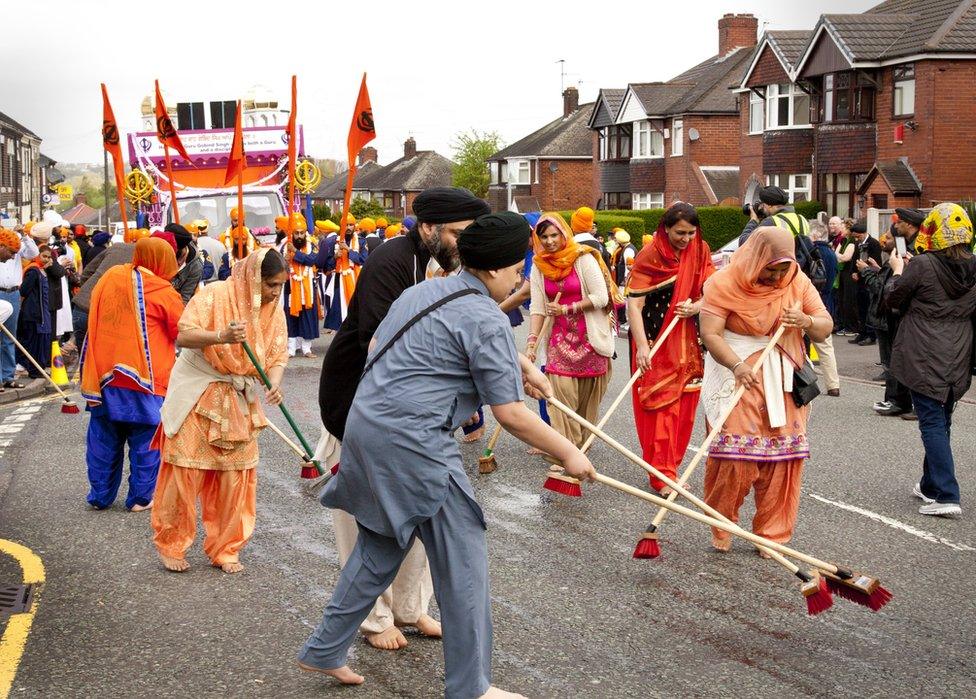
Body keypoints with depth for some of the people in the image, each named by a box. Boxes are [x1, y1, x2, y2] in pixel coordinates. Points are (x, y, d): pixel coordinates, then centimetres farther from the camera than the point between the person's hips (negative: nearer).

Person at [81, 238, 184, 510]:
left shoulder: (109, 278, 3)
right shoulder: (163, 291, -10)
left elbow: (94, 320, 13)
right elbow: (184, 332, 0)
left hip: (105, 374, 5)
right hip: (145, 376, -5)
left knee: (104, 437, 13)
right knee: (145, 439, 6)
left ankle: (100, 495, 20)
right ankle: (140, 497, 10)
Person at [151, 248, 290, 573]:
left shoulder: (274, 310, -1)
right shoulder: (215, 295, -17)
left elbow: (277, 356, -4)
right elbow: (183, 336, -24)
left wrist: (274, 385, -25)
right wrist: (221, 336, -41)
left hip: (239, 400, 5)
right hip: (197, 394, -5)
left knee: (235, 476, 6)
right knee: (185, 471, -1)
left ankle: (225, 549, 20)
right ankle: (170, 544, 16)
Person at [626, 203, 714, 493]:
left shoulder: (701, 251, 3)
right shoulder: (649, 256, -13)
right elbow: (634, 304, -18)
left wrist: (695, 307, -19)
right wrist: (642, 346, -28)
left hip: (687, 341, 5)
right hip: (655, 339, -5)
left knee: (684, 403, 9)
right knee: (660, 404, -5)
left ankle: (670, 466, 21)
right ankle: (662, 474, -1)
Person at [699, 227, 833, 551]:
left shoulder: (798, 282, 2)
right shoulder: (724, 283, -10)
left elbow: (826, 327, 4)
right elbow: (710, 334, -17)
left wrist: (807, 321, -19)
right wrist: (737, 365, -32)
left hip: (785, 382, 4)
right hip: (737, 376, -3)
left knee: (783, 458, 1)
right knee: (734, 457, -7)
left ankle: (773, 534, 14)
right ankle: (722, 528, 13)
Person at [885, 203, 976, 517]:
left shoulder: (922, 265, -15)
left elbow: (893, 298, -1)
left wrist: (897, 270, 14)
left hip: (923, 359, -5)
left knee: (932, 423, -4)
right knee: (942, 422, 17)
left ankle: (945, 495, -11)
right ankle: (931, 484, 30)